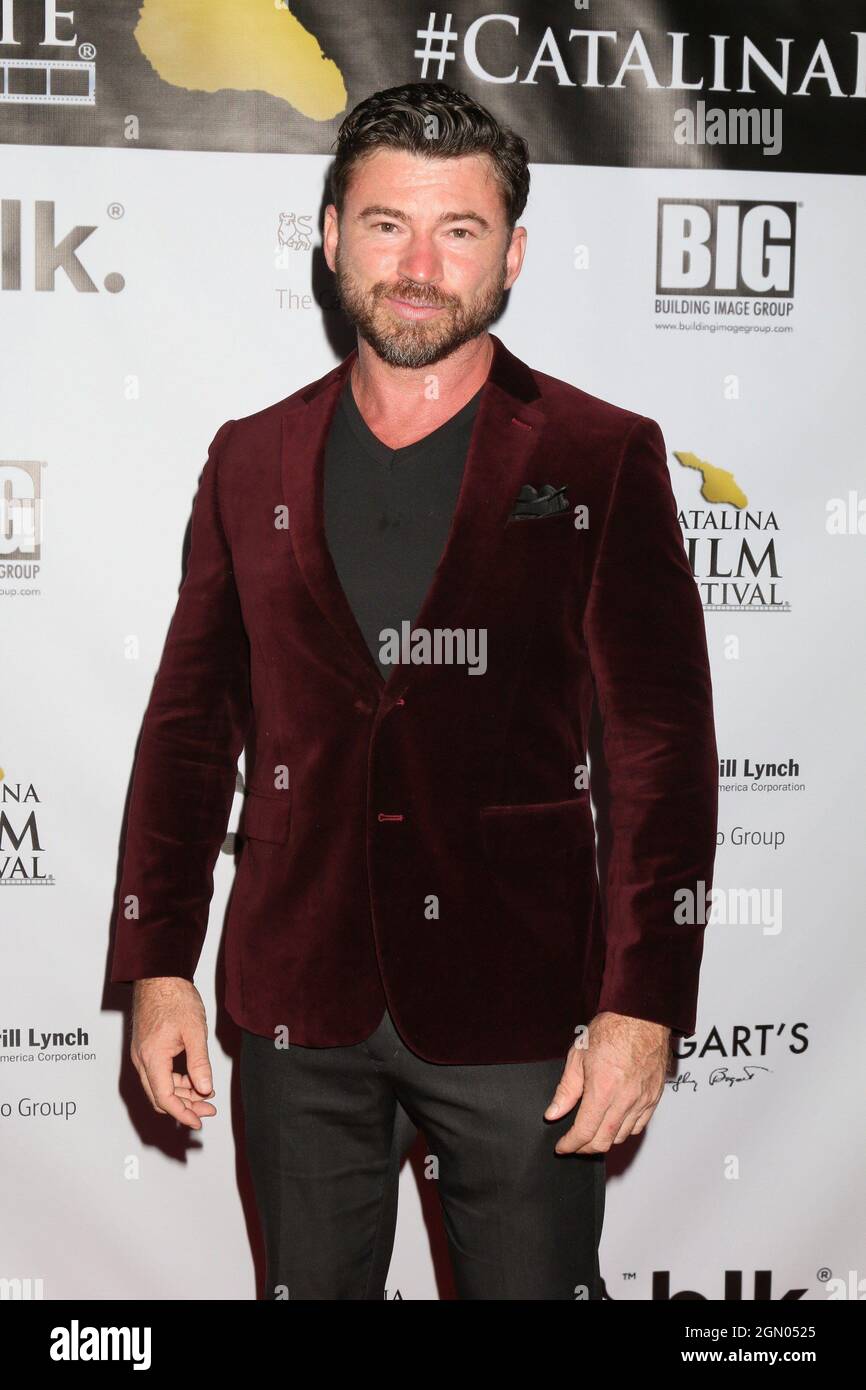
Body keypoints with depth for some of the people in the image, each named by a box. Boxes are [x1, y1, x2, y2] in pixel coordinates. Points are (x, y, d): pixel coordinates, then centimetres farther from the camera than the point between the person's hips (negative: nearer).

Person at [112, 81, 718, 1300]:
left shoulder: (603, 459, -1)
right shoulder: (253, 460, 8)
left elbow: (665, 748, -5)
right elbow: (190, 723, 10)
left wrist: (643, 1007, -10)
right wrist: (158, 968, 4)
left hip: (515, 1008, -2)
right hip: (299, 1011, 3)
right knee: (312, 1286, 14)